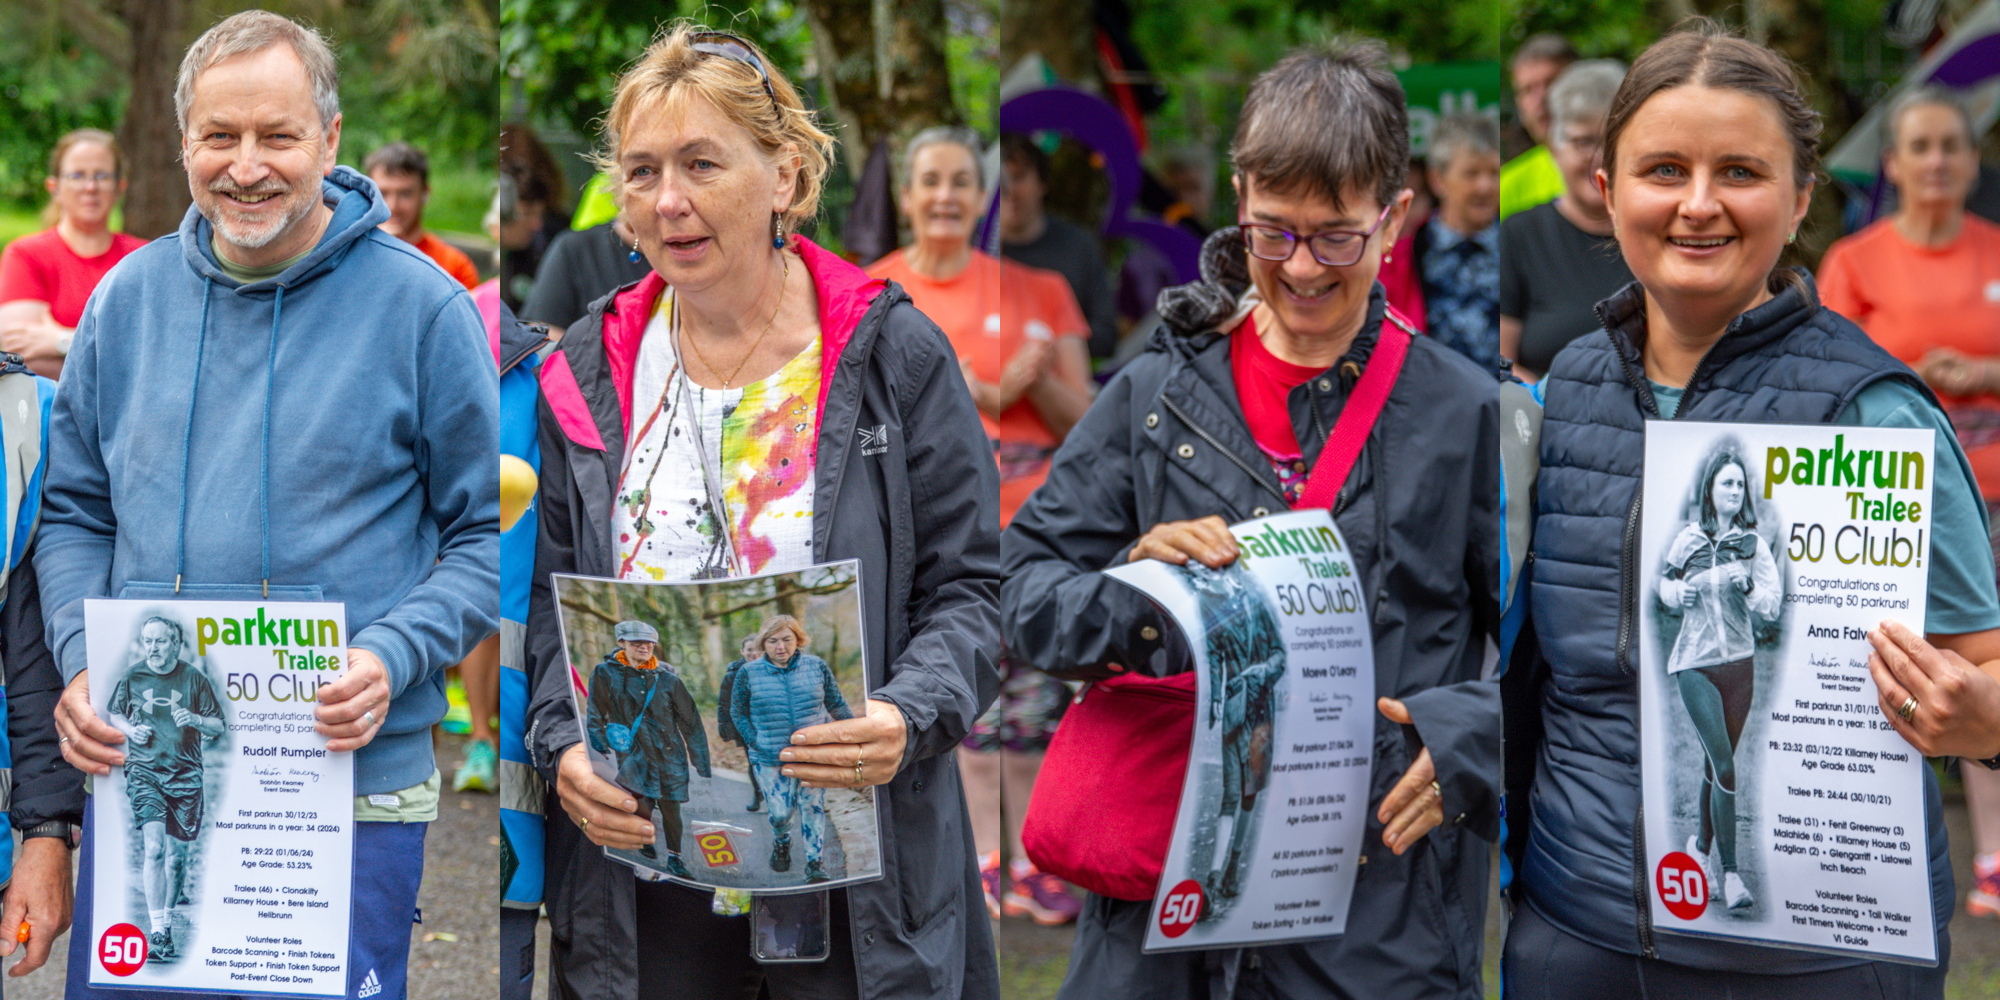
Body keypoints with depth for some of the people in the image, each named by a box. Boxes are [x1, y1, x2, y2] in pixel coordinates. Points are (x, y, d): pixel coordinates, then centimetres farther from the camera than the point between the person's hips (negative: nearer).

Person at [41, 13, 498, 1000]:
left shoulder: (420, 305, -4)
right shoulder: (129, 297, 7)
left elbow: (488, 533, -2)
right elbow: (73, 510, 15)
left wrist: (390, 659, -17)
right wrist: (81, 660, -2)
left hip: (350, 785, -3)